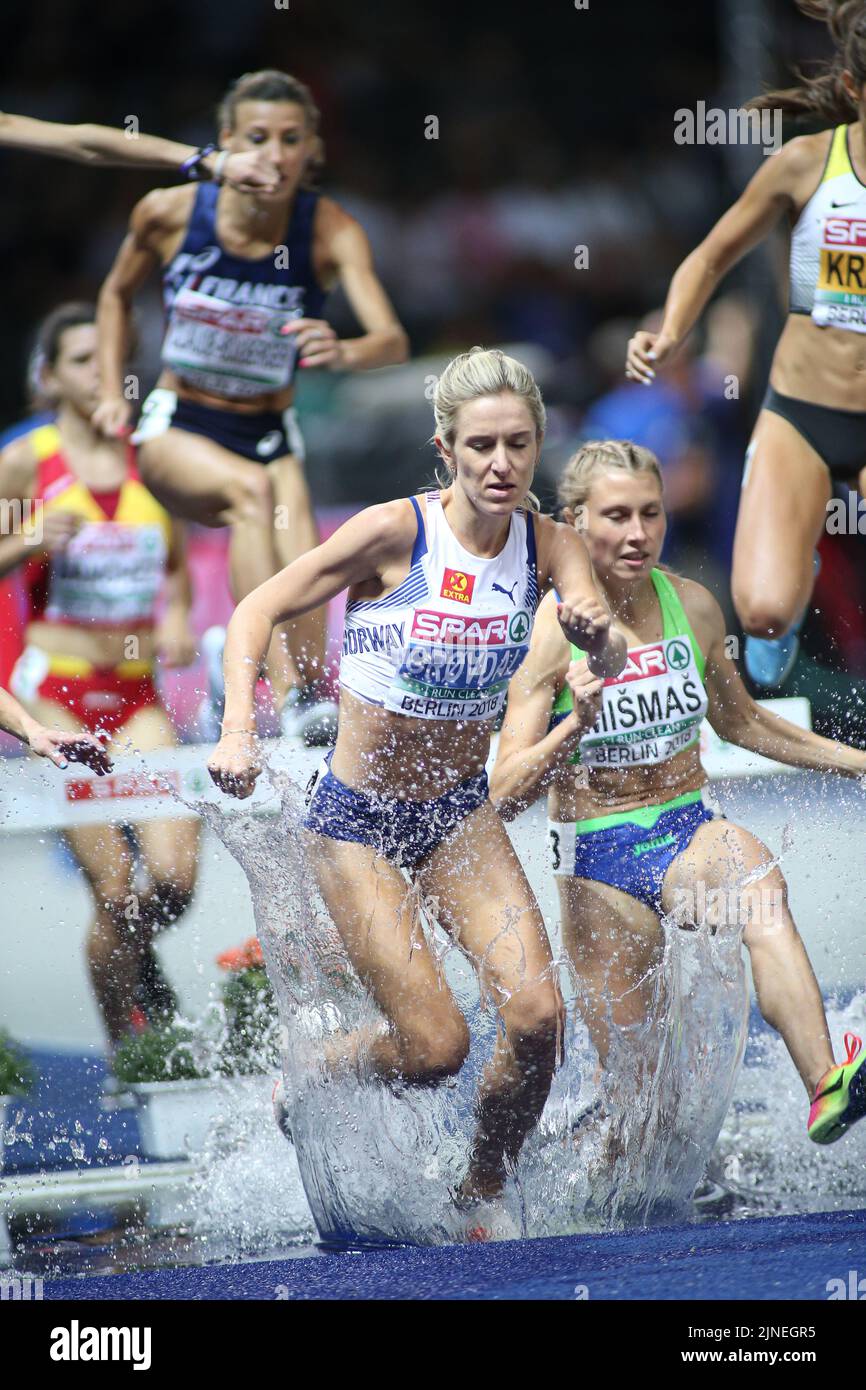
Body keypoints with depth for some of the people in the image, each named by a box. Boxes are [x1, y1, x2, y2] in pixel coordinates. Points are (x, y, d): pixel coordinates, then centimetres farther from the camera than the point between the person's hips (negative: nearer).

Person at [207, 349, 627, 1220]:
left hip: (461, 813, 4)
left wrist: (597, 635, -46)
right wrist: (238, 730, -27)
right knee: (435, 1048, -9)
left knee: (536, 1017, -13)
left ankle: (482, 1195, 11)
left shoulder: (548, 546, -8)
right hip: (357, 819, -4)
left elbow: (609, 661, -23)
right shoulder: (396, 533, -19)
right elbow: (256, 613, -13)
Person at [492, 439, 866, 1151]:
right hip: (596, 859, -2)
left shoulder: (693, 606, 1)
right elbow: (507, 793, -14)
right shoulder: (550, 631, -11)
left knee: (759, 883, -35)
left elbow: (738, 719, 20)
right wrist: (574, 726, -30)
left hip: (692, 833, 2)